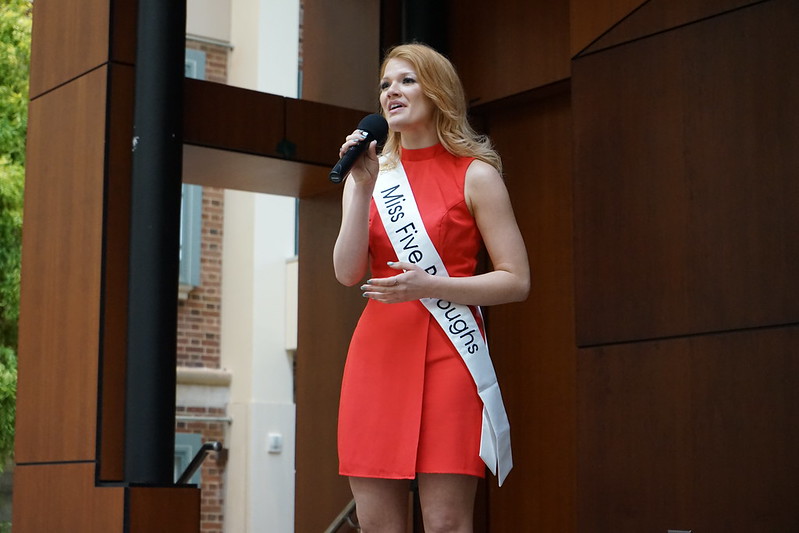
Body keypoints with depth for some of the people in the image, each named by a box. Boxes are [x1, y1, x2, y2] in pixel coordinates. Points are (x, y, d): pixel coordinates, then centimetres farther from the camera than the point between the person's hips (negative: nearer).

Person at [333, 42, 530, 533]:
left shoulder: (474, 175, 2)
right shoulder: (370, 174, 13)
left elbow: (516, 281, -3)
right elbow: (349, 272, 1)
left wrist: (429, 286, -15)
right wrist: (364, 187, -7)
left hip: (446, 357, -4)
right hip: (377, 354, 4)